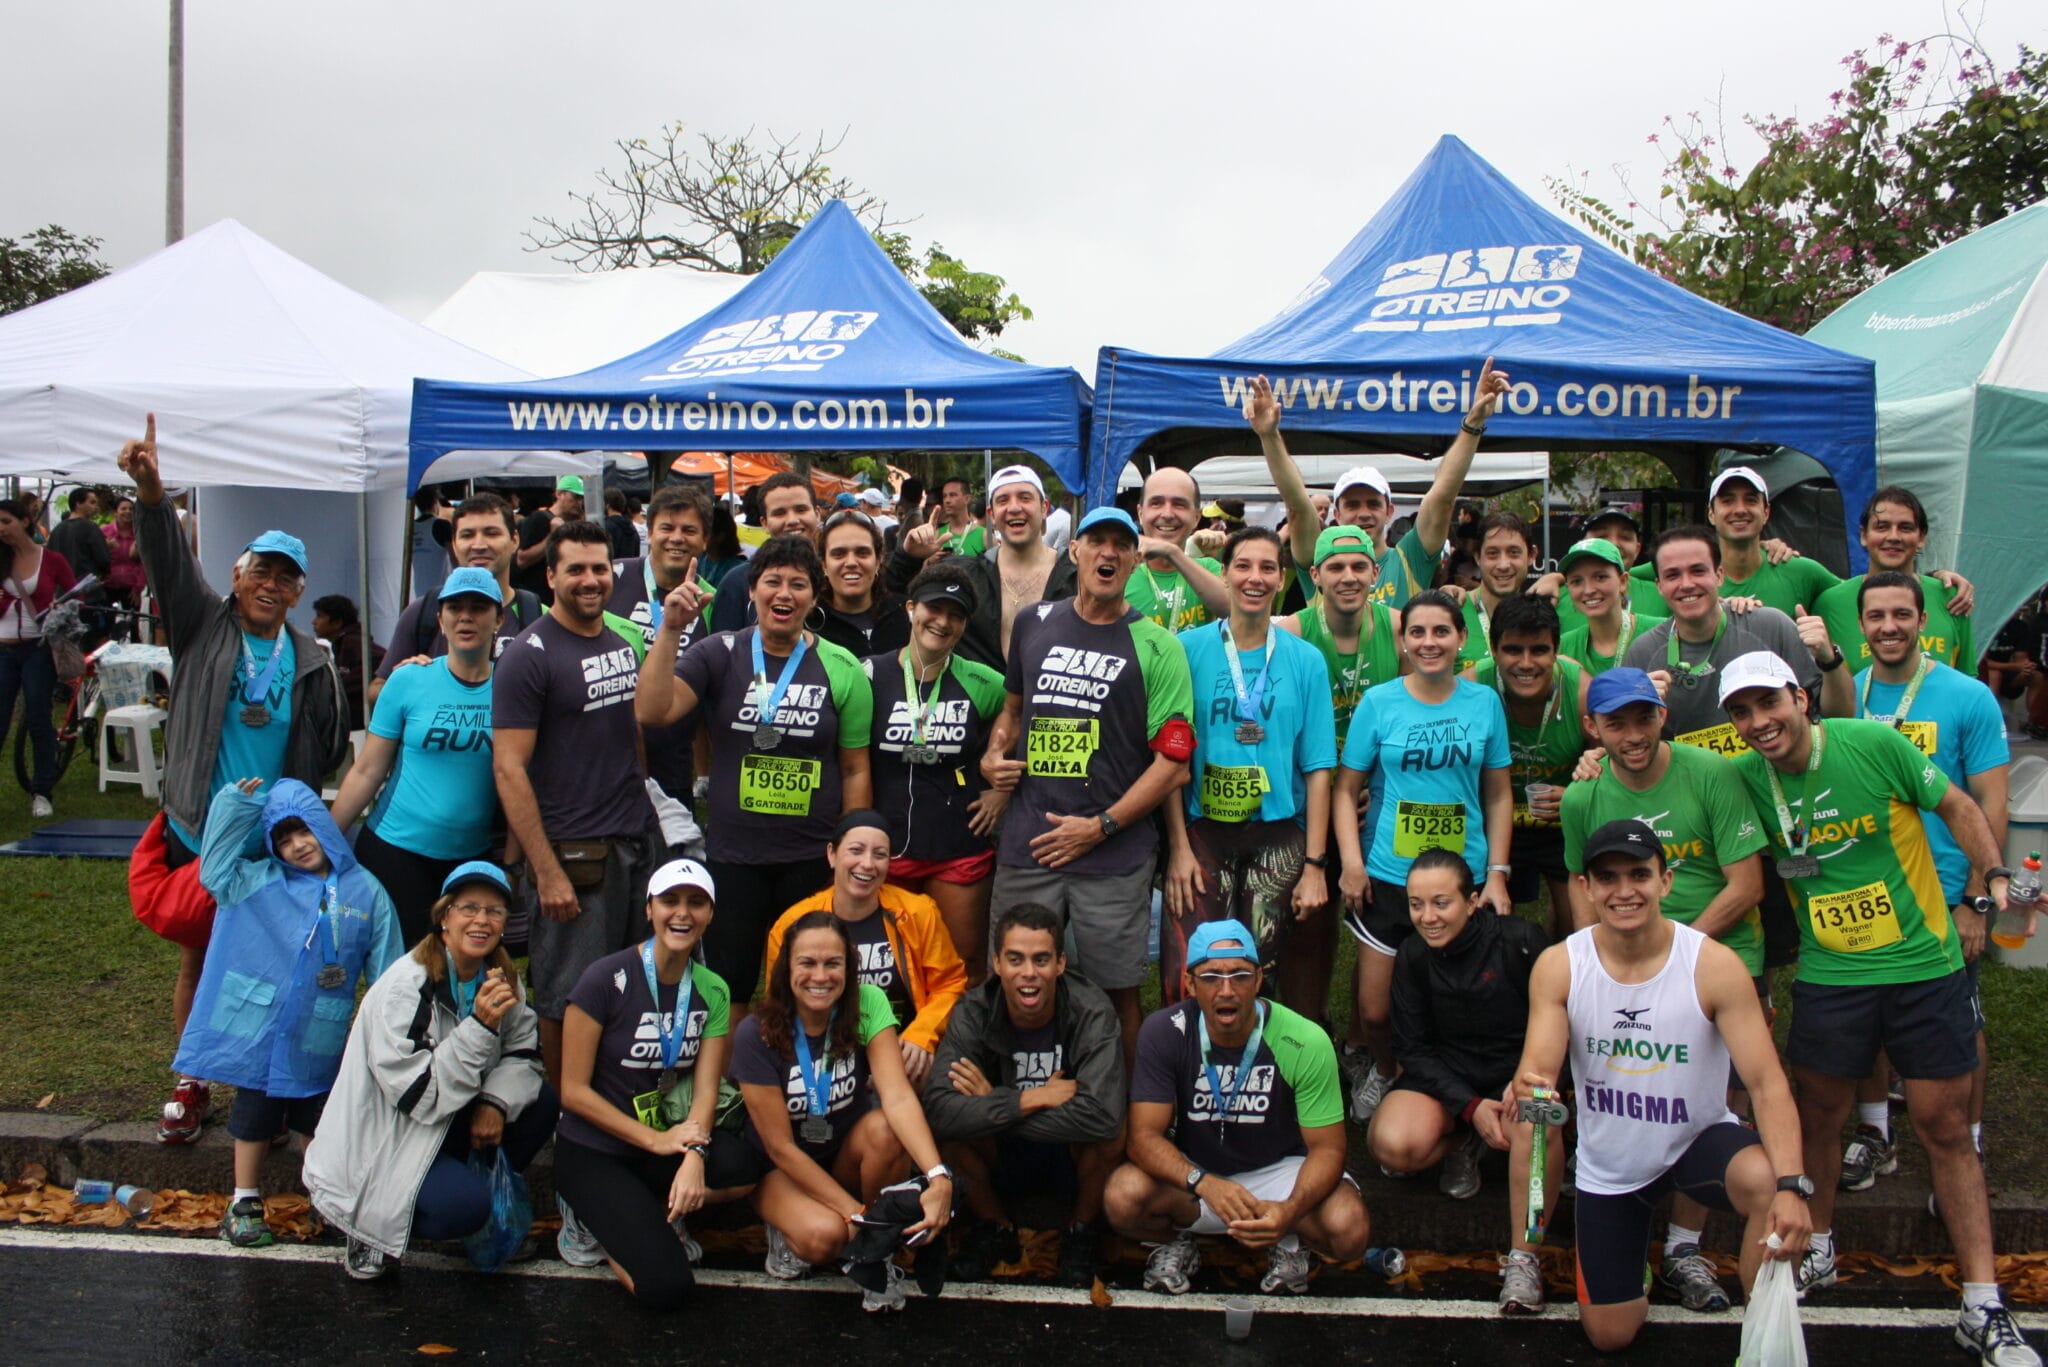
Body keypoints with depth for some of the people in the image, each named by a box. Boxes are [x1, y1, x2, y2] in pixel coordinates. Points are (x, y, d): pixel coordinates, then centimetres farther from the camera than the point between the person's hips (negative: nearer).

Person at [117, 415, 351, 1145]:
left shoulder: (312, 661, 1)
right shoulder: (203, 627, -1)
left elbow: (332, 745, 9)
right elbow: (170, 563, -18)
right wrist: (151, 494, -34)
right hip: (197, 834, 0)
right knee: (197, 960, 11)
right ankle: (192, 1083, 26)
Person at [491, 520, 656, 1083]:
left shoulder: (624, 640, 12)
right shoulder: (529, 656, -9)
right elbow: (509, 769, -14)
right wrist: (546, 870, -18)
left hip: (636, 844, 6)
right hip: (572, 853, -6)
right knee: (568, 1002, 2)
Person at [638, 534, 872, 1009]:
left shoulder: (841, 669, -1)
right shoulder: (719, 654, 0)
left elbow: (855, 770, 2)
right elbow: (653, 712, -14)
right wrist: (669, 630, -22)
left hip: (813, 859, 0)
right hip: (732, 857, 0)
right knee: (728, 993, 8)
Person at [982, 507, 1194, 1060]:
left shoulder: (1155, 646, -1)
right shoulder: (1034, 624, 11)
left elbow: (1172, 757, -5)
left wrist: (1101, 827, -10)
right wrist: (993, 755, 6)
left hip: (1114, 854, -3)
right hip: (1026, 847, 3)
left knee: (1116, 990, 5)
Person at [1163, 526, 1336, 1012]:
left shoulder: (1306, 660, 4)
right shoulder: (1189, 648, 1)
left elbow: (1317, 770, 2)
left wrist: (1314, 864, -3)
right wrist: (1178, 845, -7)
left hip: (1279, 837, 1)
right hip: (1202, 831, 0)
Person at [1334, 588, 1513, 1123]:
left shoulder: (1485, 702, 2)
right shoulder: (1378, 703, -3)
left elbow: (1498, 795, 8)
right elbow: (1346, 788, 0)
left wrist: (1497, 872, 1)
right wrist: (1351, 862, -11)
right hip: (1387, 877, -1)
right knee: (1375, 1009, 2)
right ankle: (1384, 1073, 33)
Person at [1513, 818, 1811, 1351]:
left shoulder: (1714, 966, -20)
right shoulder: (1558, 967, -15)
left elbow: (1767, 1084, -23)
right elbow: (1537, 1069, -20)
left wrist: (1790, 1187, -39)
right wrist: (1527, 1088, -47)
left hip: (1699, 1139, -2)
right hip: (1609, 1163, 2)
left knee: (1766, 1181, -36)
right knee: (1610, 1336, 7)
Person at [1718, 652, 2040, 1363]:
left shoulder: (1874, 744, -12)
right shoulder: (1746, 779, -4)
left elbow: (1956, 805, -1)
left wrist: (1993, 874, -11)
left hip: (1925, 965, -2)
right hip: (1828, 975, 3)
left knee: (1945, 1126, 2)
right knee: (1817, 1115, 13)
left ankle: (1984, 1308, 10)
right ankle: (1817, 1250, 37)